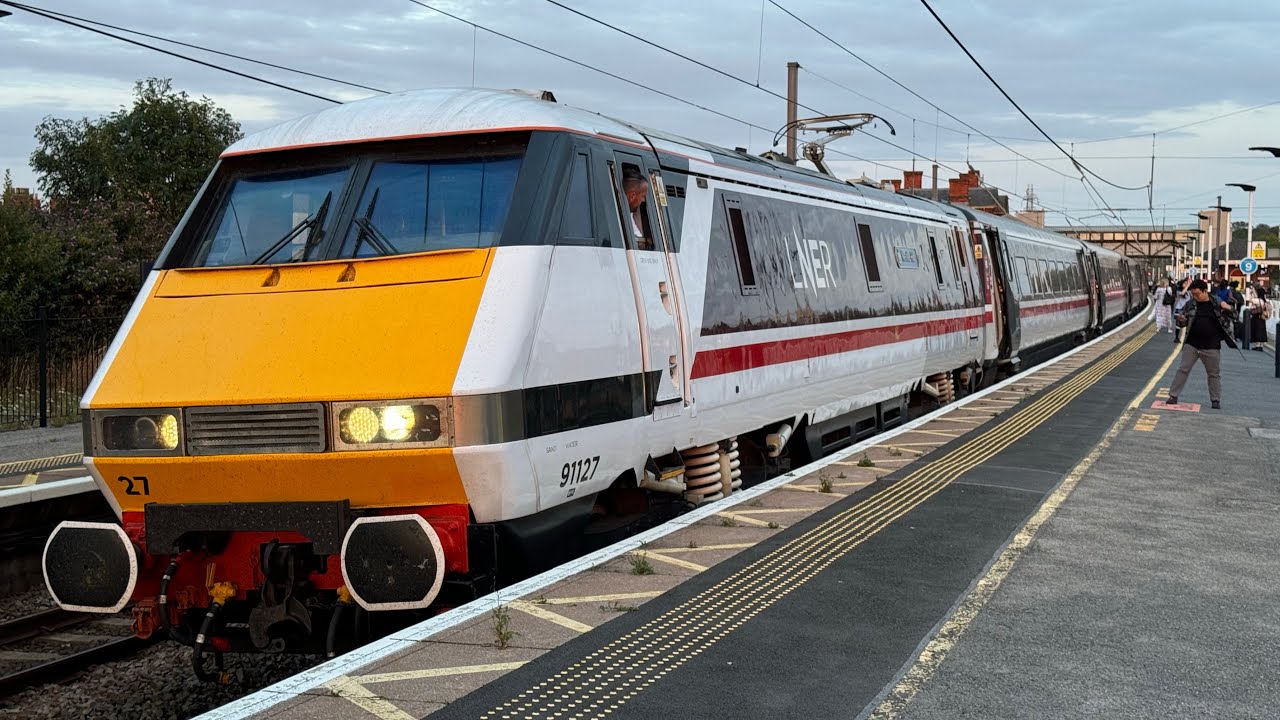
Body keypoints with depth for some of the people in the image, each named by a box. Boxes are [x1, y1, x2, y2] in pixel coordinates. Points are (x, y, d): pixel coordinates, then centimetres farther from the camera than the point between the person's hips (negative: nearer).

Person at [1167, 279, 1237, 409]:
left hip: (1211, 347, 0)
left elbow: (1228, 318, 9)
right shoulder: (1190, 305, 1)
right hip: (1191, 345, 0)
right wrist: (1181, 320, -17)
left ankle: (1216, 400, 19)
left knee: (1214, 373, 8)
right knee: (1183, 370, 1)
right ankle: (1173, 395, 7)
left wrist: (1228, 309, -12)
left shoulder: (1217, 303, -1)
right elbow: (1182, 323, 8)